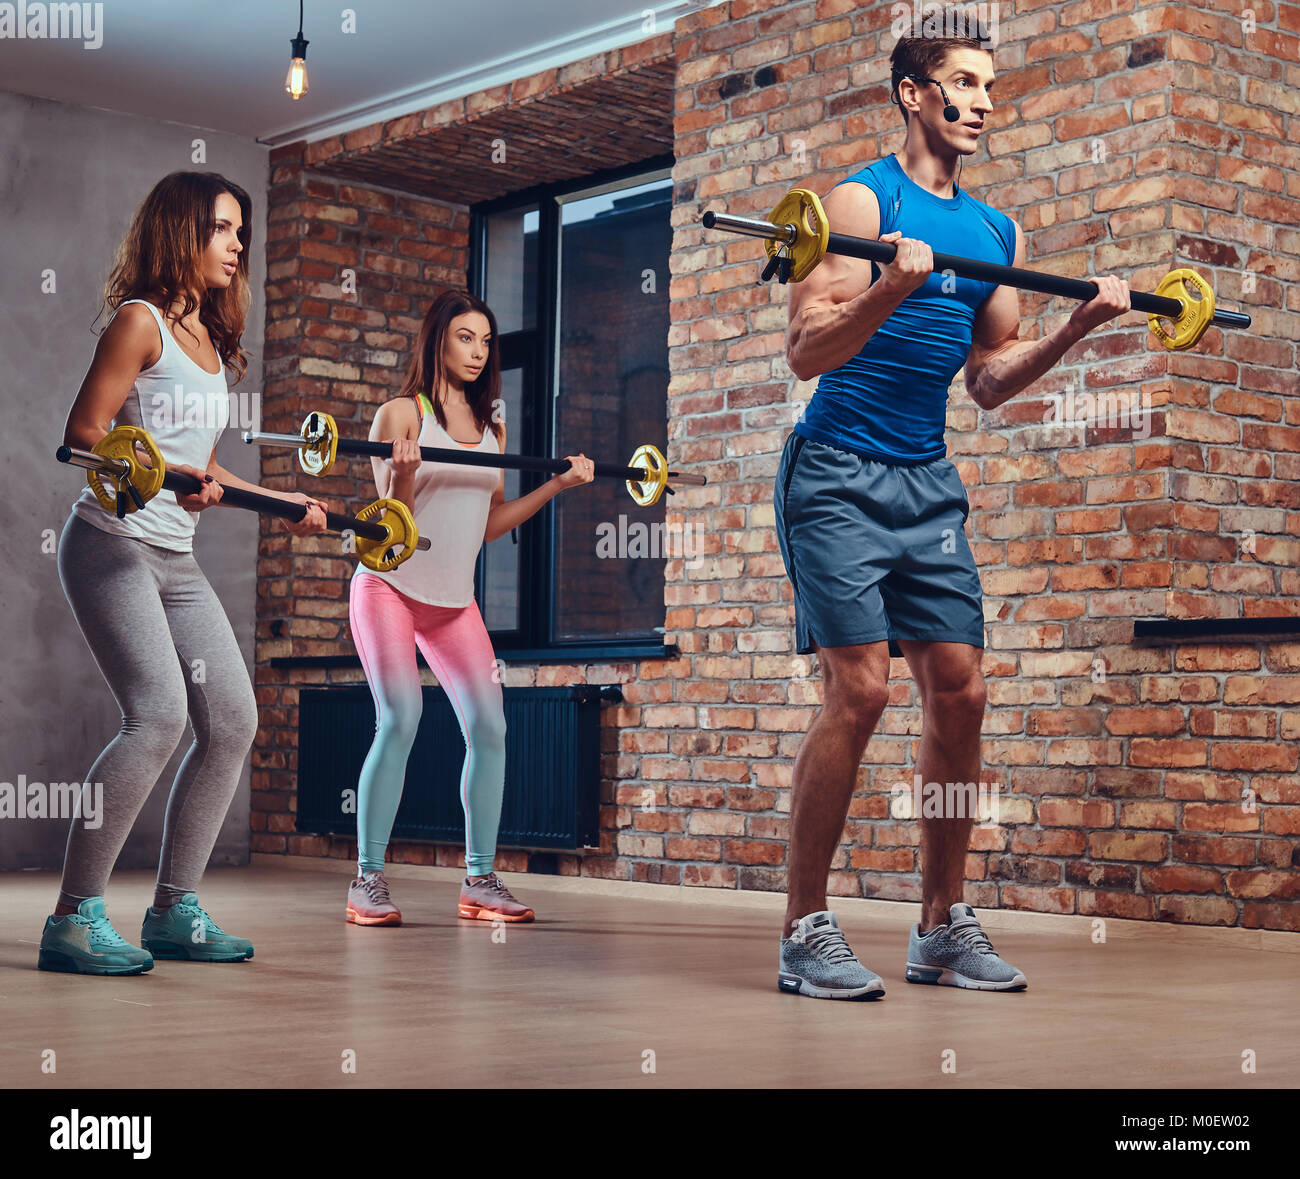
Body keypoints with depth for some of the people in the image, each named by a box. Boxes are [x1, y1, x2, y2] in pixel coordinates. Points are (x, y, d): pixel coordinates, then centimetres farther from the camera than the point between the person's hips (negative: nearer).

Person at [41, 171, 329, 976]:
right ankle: (75, 921, -14)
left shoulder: (213, 342, 17)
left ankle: (174, 911, 13)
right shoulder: (142, 321, -6)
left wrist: (286, 503, 22)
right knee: (159, 714, -21)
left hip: (177, 560, 9)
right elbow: (85, 432, -13)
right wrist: (168, 476, -27)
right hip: (112, 545, -9)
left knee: (232, 721, 4)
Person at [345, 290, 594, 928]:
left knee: (489, 727, -4)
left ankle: (479, 880, 6)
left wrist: (558, 484, 8)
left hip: (455, 598, 6)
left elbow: (490, 523, 12)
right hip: (390, 588, -5)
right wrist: (403, 470, -27)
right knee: (400, 719, -18)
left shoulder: (492, 426, 13)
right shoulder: (400, 414, -3)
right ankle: (368, 881, -9)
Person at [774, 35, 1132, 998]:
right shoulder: (863, 199, -5)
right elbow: (806, 351, -13)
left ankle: (943, 925, 13)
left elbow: (988, 381, 17)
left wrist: (1077, 328, 4)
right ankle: (805, 933, -4)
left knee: (960, 693, 2)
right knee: (859, 690, -13)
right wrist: (892, 288, -28)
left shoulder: (998, 232, 15)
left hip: (929, 484, 7)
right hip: (840, 476, -7)